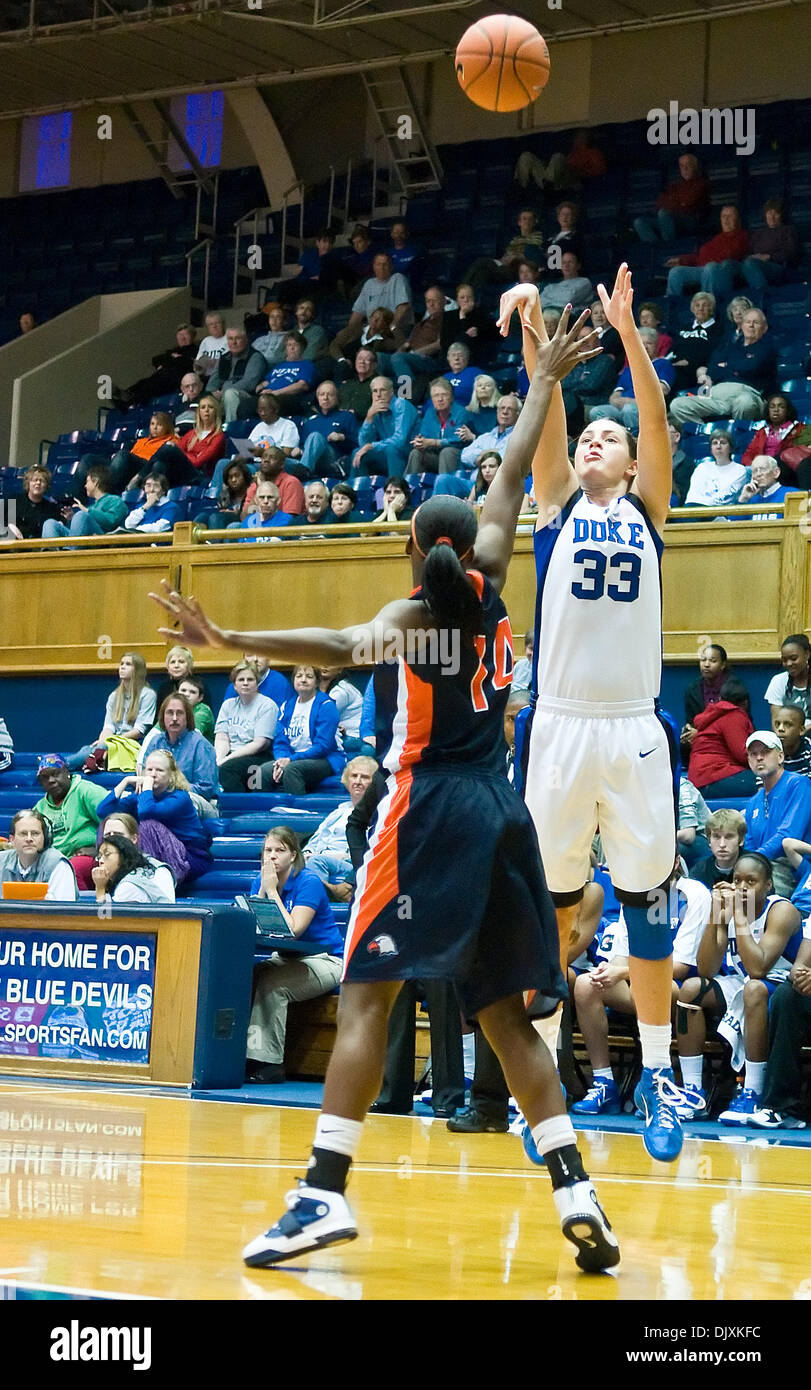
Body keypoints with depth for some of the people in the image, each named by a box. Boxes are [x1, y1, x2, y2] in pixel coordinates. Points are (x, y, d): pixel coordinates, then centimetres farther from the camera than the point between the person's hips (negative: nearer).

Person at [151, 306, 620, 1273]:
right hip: (502, 810, 5)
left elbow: (346, 647, -24)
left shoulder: (418, 611, -3)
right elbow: (511, 476, 22)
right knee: (504, 1013, 10)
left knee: (368, 992, -8)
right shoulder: (487, 582, 10)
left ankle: (324, 1193, -19)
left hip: (428, 805, -5)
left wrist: (228, 640, -33)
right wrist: (544, 380, 33)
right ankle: (575, 1194, 2)